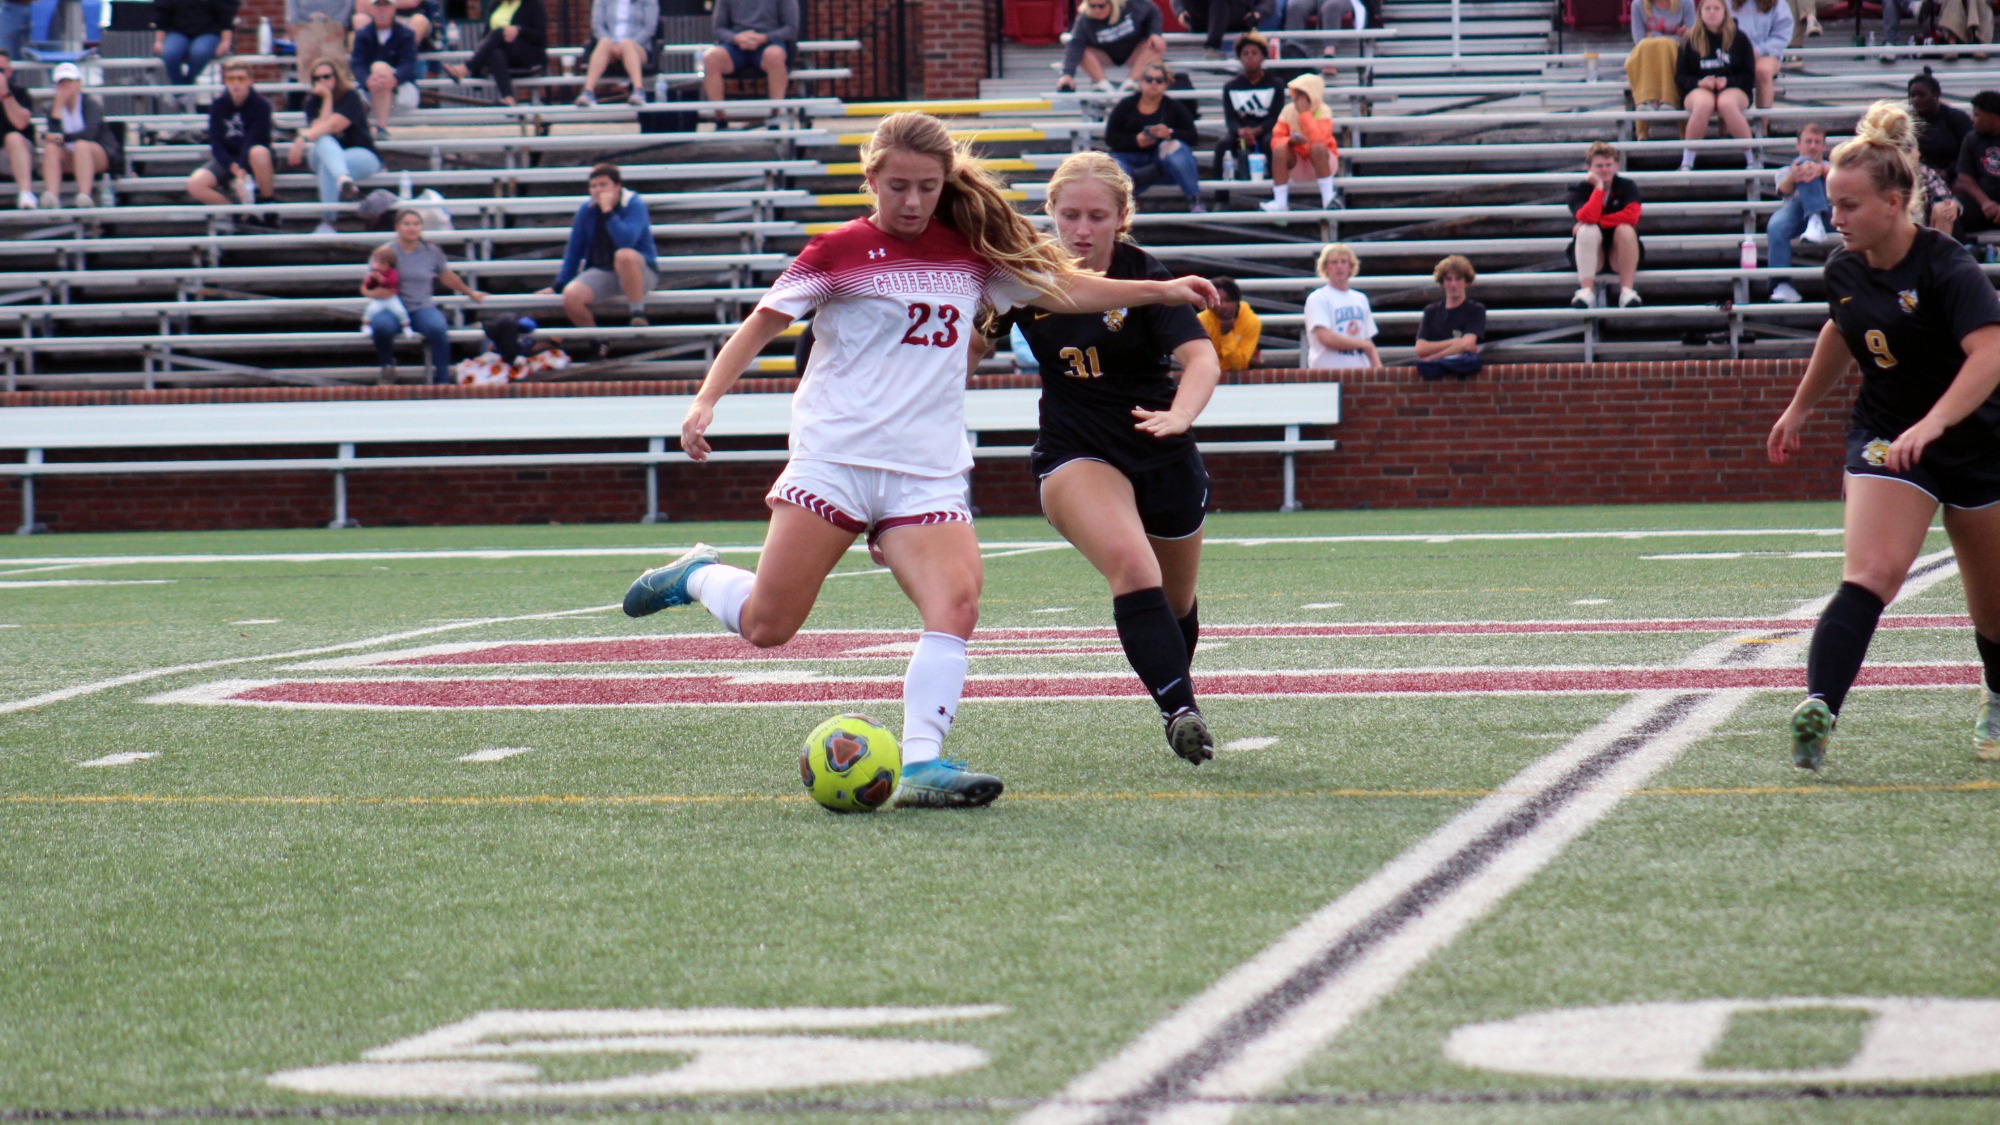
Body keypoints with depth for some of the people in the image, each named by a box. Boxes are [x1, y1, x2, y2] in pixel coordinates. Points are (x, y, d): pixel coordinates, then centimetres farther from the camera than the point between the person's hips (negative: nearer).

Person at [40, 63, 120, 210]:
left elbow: (89, 134, -22)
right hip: (69, 161, 4)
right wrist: (58, 107, -14)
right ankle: (52, 196, -48)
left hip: (101, 155, -4)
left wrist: (63, 137, -24)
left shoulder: (91, 103, -5)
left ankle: (84, 195, -53)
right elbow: (53, 136, -11)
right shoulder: (53, 108, 7)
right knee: (50, 147, -26)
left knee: (81, 145, -36)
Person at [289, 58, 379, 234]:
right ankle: (343, 179, -66)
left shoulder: (351, 97, -9)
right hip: (324, 155, 3)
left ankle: (327, 220, -53)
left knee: (328, 164, -38)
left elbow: (334, 125, -25)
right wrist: (327, 99, -16)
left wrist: (303, 138, -37)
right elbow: (319, 127, -14)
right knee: (325, 141, -36)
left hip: (362, 155, -3)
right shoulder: (313, 101, 4)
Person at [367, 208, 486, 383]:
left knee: (438, 329, -34)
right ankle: (387, 366, -5)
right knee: (381, 326, -36)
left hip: (423, 308, 1)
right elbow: (365, 287, 3)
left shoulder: (432, 252, 9)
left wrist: (470, 293, 39)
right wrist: (373, 293, -19)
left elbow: (448, 277, 27)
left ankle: (442, 380, -22)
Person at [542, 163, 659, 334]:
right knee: (570, 296, -25)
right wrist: (558, 286, 10)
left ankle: (638, 314, -26)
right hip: (601, 273, 4)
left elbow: (626, 241, -29)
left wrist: (607, 210, -28)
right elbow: (574, 251, 12)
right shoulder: (587, 210, 3)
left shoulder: (634, 205, -11)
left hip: (639, 272, -4)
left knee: (625, 255, -40)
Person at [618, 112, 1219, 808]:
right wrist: (707, 399, -11)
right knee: (764, 628, -5)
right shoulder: (841, 250, 0)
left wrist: (1162, 291, 22)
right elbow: (764, 322, 1)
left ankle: (921, 764, -24)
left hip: (928, 475, 3)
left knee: (956, 604, -22)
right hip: (834, 459, -3)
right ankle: (697, 576, 27)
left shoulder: (971, 251, 11)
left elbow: (1064, 289, 23)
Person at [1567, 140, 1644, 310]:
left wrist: (1596, 221, -21)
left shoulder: (1628, 187, -4)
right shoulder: (1579, 191, -5)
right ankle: (1587, 290, -40)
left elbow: (1631, 216, -24)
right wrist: (1599, 186, -22)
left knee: (1625, 230, -30)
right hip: (1590, 255, 0)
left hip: (1620, 254, 0)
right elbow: (1588, 218, -26)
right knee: (1588, 230, -30)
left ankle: (1626, 290, -33)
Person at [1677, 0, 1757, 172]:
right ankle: (1687, 162, -32)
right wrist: (1699, 82, -14)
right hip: (1698, 89, 0)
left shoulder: (1739, 39, 8)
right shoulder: (1690, 40, 9)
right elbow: (1680, 77, 7)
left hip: (1733, 88, 0)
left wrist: (1727, 81, -14)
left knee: (1726, 103, -38)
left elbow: (1749, 77, 6)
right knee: (1704, 104, -38)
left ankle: (1751, 158, -26)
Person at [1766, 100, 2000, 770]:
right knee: (1872, 572, -23)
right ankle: (1819, 709, -39)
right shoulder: (1844, 269, -3)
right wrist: (1800, 408, 28)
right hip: (1885, 439, 3)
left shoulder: (1946, 268, -22)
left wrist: (1932, 423, -49)